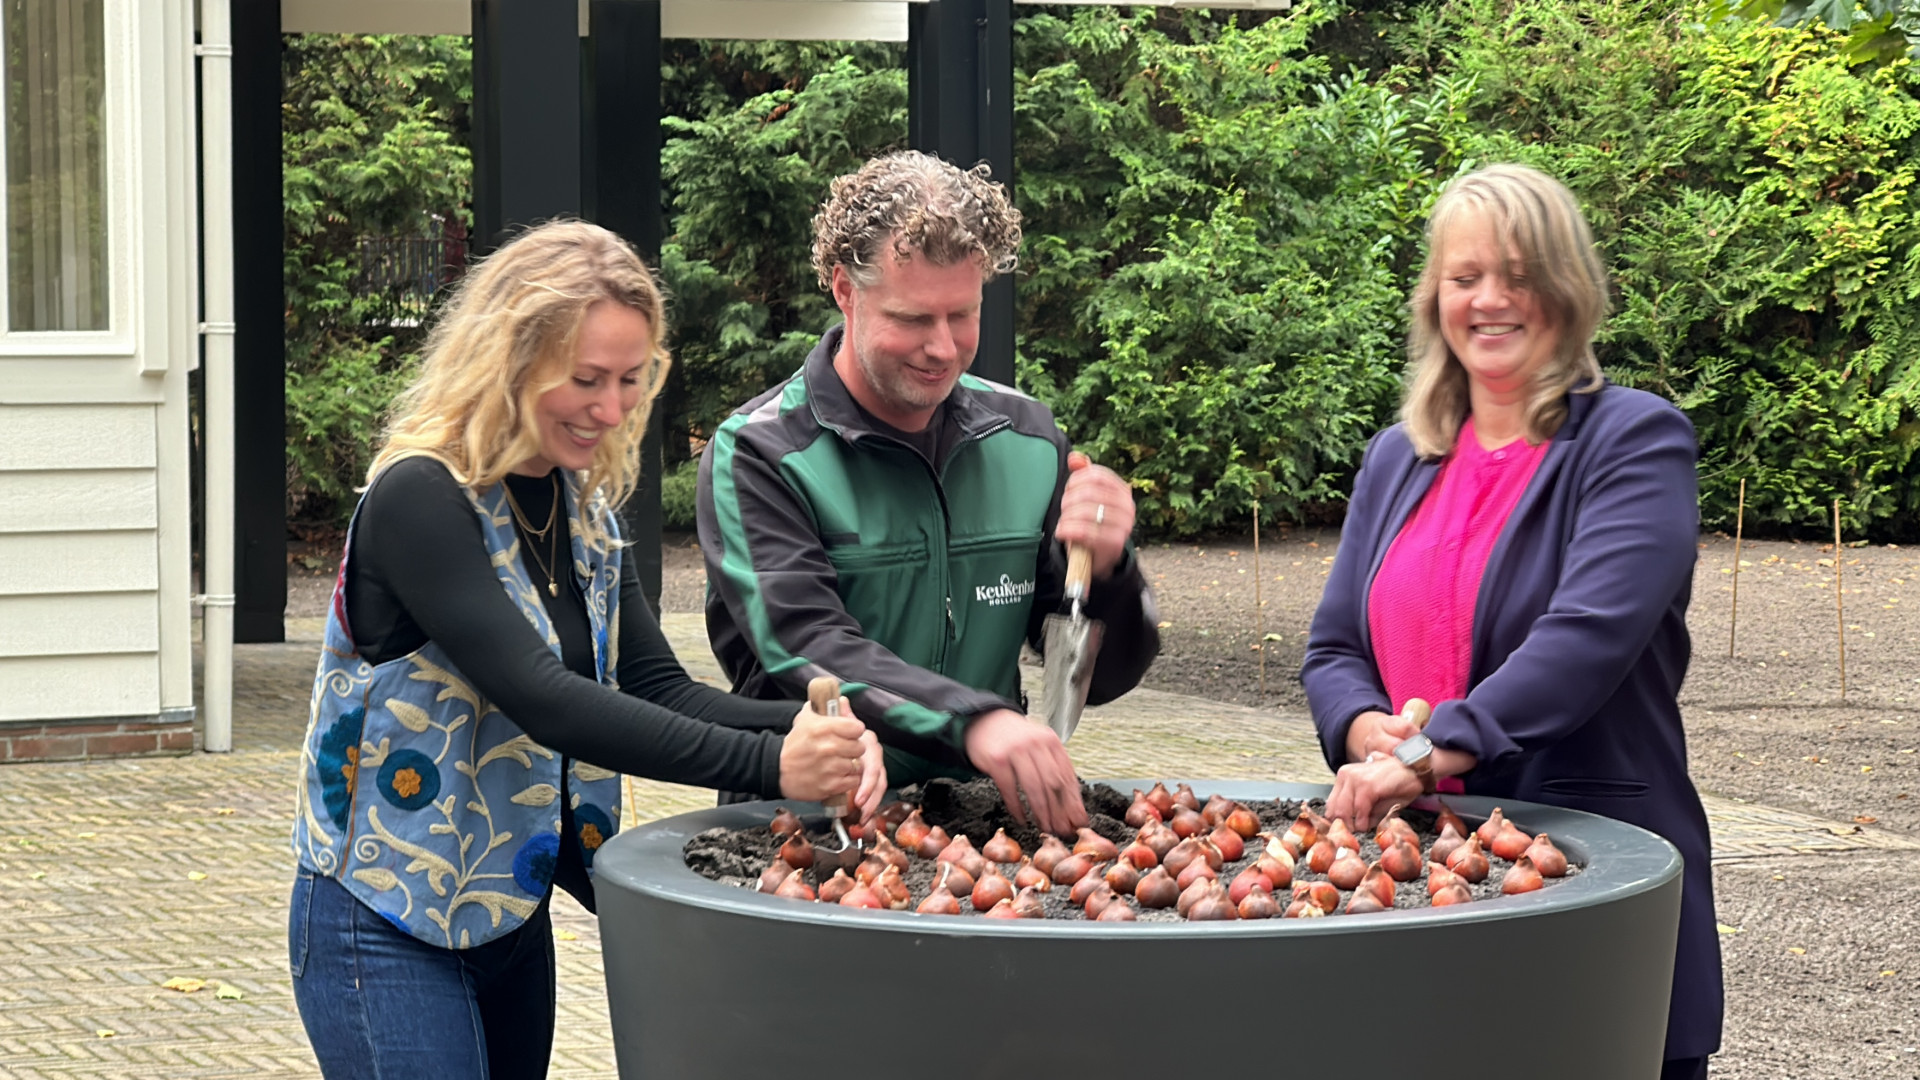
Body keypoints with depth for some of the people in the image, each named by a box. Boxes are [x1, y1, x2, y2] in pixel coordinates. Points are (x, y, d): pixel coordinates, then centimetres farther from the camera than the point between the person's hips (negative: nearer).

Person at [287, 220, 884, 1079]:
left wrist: (806, 728, -20)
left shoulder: (583, 508, 4)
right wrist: (765, 765, -35)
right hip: (388, 931, -7)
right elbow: (539, 698, -30)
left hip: (514, 912, 8)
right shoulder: (420, 499, -21)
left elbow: (656, 687, 0)